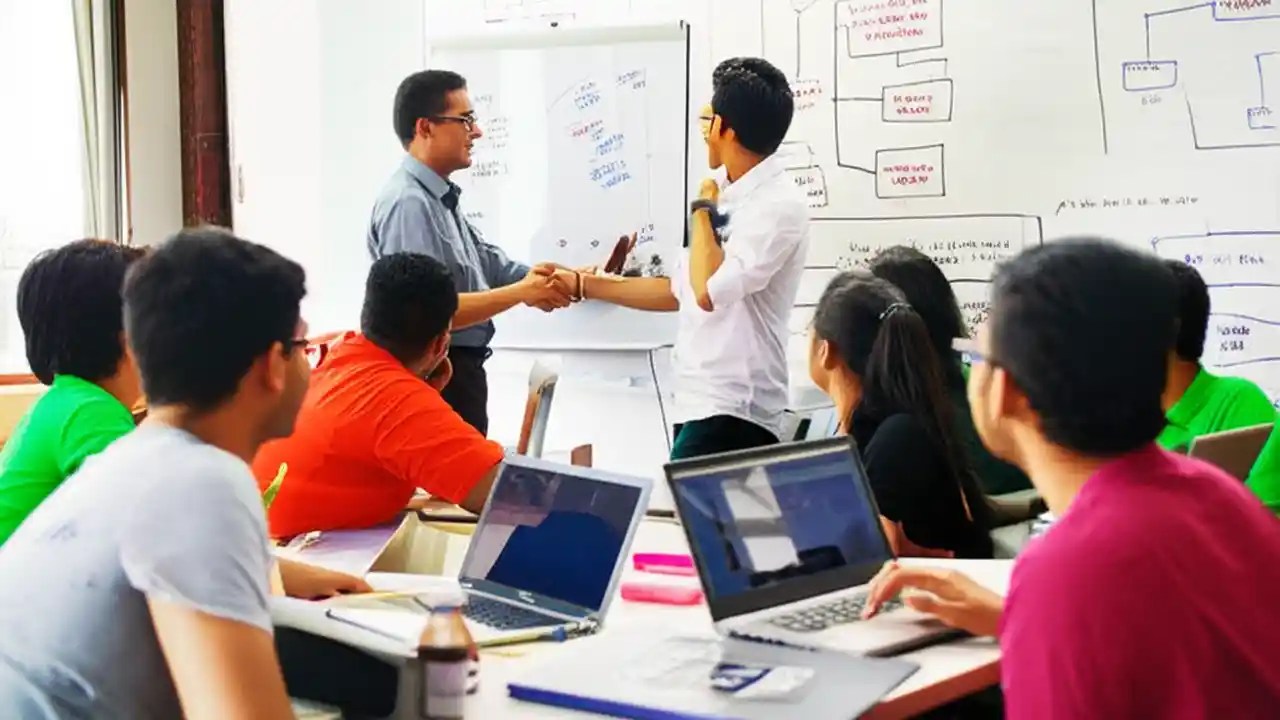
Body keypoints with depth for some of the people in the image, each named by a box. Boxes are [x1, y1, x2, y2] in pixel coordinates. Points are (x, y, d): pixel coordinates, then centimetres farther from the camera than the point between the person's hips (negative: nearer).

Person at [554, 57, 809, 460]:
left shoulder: (779, 205, -14)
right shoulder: (732, 199, 13)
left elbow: (710, 292, -24)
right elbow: (680, 291, 20)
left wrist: (704, 211, -8)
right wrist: (584, 286, 21)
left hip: (732, 413, -9)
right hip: (702, 403, 9)